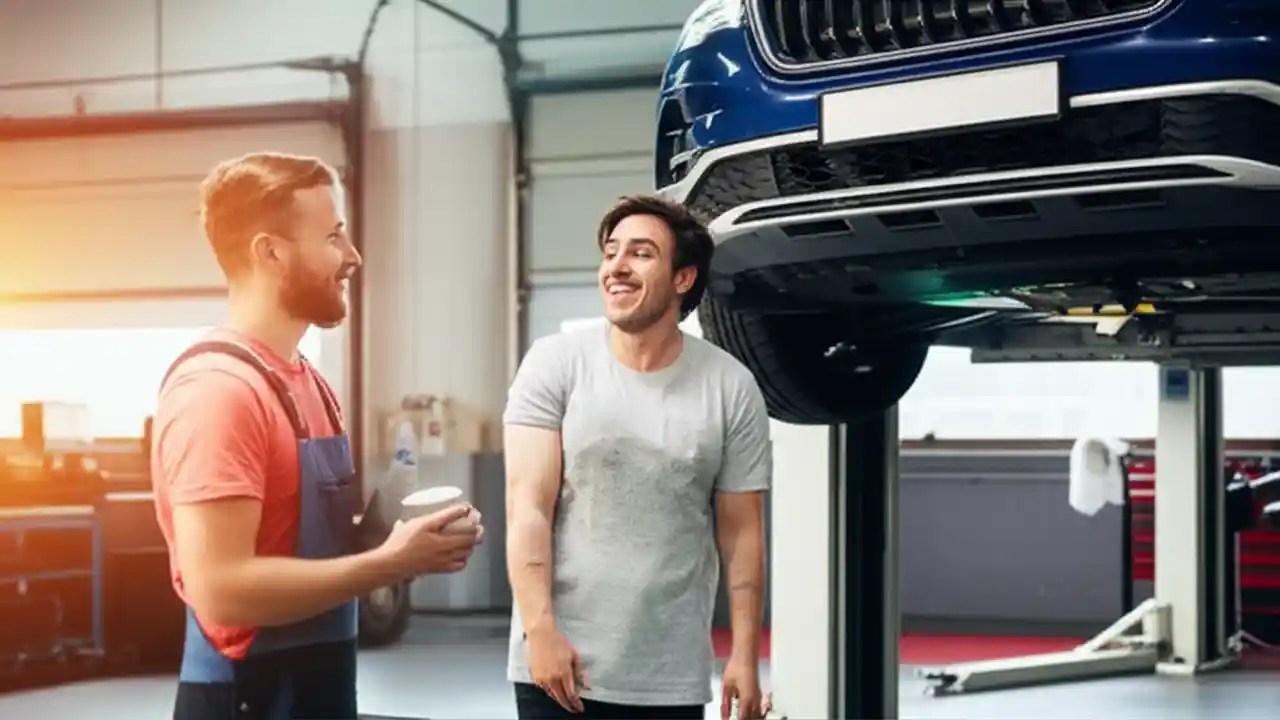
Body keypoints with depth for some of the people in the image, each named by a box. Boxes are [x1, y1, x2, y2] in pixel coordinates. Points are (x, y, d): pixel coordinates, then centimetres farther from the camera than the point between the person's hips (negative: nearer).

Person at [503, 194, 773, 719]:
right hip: (559, 662, -1)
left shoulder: (731, 387, 1)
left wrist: (745, 656, 0)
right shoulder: (555, 363, -3)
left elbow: (742, 533, 4)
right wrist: (540, 630, -15)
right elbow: (528, 508, -7)